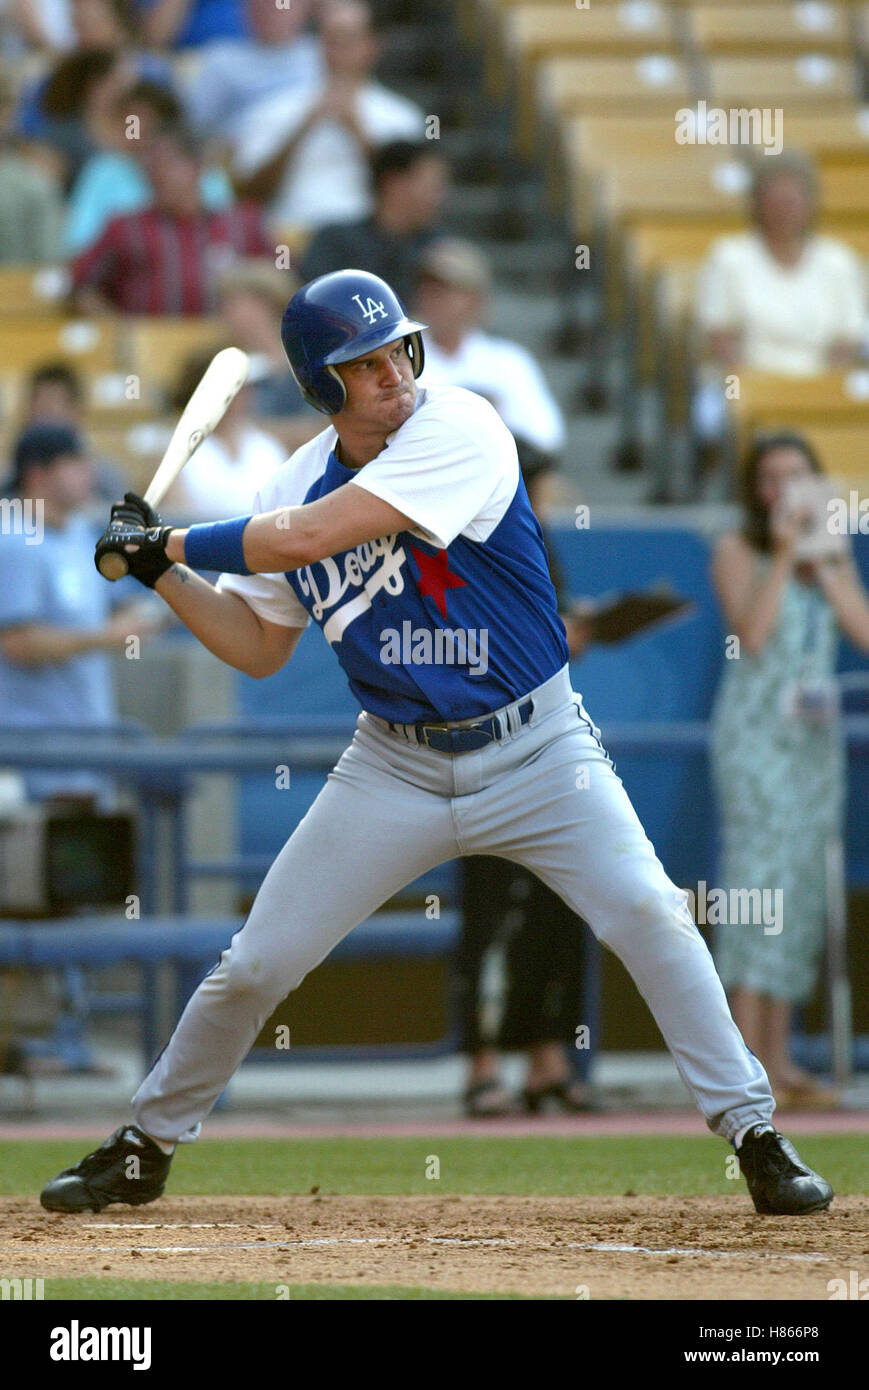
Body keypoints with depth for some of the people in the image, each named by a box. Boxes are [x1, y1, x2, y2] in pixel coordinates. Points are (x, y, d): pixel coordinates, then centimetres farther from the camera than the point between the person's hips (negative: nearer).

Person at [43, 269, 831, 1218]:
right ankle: (145, 1149, 21)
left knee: (648, 914, -21)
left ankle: (754, 1136, -10)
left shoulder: (459, 429, -19)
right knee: (255, 963, 1)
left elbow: (306, 538, -25)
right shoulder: (298, 484, -1)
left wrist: (176, 542, -13)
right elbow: (260, 648, 11)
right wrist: (162, 572, -1)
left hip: (535, 751, -4)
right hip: (395, 768, 4)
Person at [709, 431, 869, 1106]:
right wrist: (784, 556, -16)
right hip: (754, 729, -6)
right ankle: (746, 1058, -21)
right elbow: (752, 632, -15)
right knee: (760, 872, -16)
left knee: (803, 885, 4)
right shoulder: (738, 550, -2)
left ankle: (780, 1055, 6)